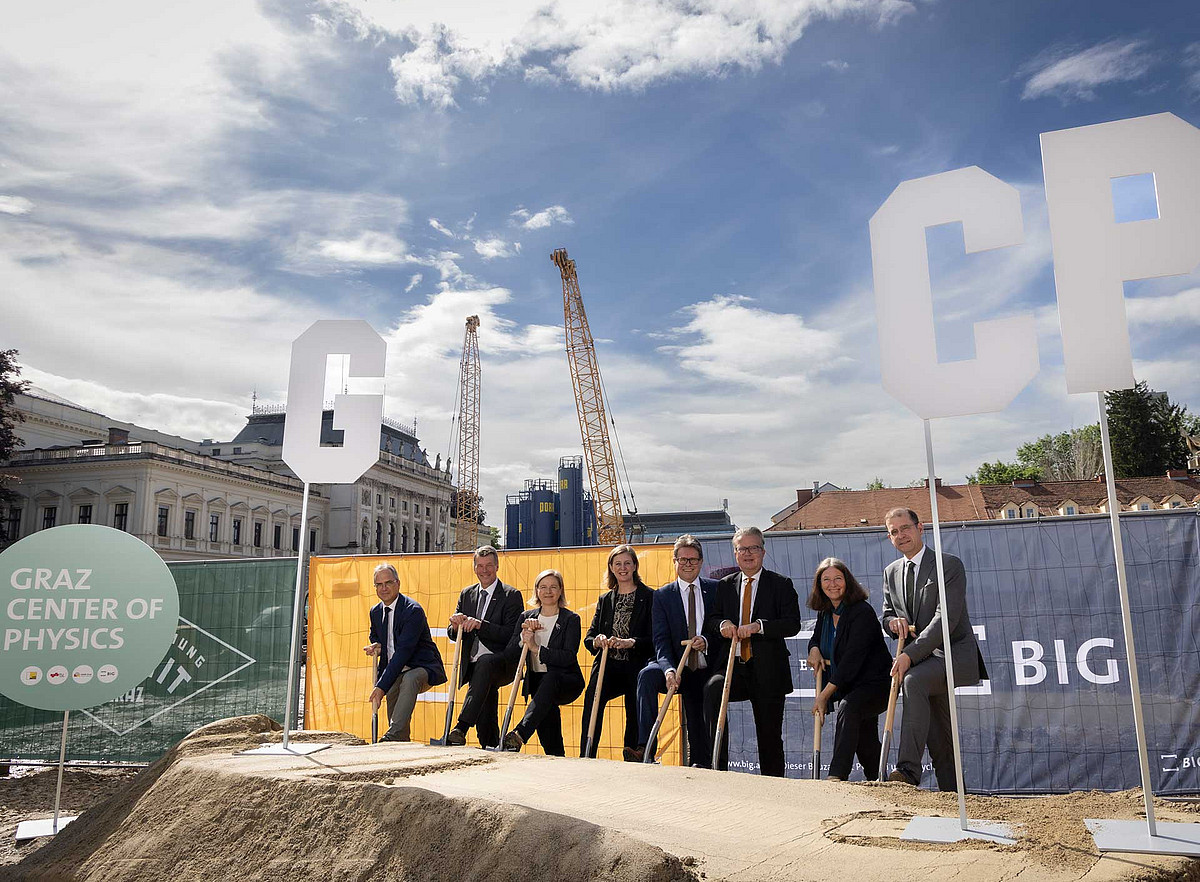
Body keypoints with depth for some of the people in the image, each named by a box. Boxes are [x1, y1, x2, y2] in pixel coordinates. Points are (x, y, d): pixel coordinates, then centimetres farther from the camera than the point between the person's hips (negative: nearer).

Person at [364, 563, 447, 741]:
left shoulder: (413, 610, -18)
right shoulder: (375, 612, 8)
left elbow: (404, 651, -24)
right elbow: (374, 636, 29)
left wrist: (382, 686, -28)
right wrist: (376, 646, 1)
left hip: (423, 668, -6)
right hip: (395, 671, 6)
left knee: (410, 679, -37)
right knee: (392, 693, -24)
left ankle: (392, 735, -42)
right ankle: (401, 741, -11)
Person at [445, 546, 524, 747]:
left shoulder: (512, 595, 0)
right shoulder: (466, 594, 16)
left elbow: (512, 634, -12)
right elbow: (453, 635, 15)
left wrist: (481, 625, -23)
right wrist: (456, 626, -10)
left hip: (501, 663, -5)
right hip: (473, 666, 5)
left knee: (484, 662, -37)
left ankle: (461, 728, -43)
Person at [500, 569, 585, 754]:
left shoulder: (571, 619, 0)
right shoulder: (526, 617, 12)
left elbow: (569, 657, -14)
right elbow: (509, 655, 5)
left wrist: (536, 648, -21)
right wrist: (524, 635, -12)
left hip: (566, 682, -3)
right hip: (537, 682, 3)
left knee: (550, 678, -37)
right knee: (547, 707, -31)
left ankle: (519, 735, -49)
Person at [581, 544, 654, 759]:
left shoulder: (649, 597, 6)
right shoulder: (605, 600, 21)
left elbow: (655, 638, -4)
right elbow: (589, 638, 16)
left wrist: (629, 643, -22)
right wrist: (597, 641, -9)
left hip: (637, 666, -3)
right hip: (610, 666, 3)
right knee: (593, 692, -29)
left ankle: (632, 756, -16)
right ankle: (586, 756, -27)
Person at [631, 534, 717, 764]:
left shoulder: (716, 589, 6)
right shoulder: (662, 596, 3)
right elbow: (661, 640, -7)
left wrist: (707, 641, -17)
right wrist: (669, 670, -25)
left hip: (705, 670, 1)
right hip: (676, 669, -1)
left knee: (699, 726, 3)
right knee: (647, 674, -30)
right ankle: (645, 747, -34)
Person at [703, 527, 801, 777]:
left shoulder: (781, 584, 3)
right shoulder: (725, 585, 13)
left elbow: (793, 623, -8)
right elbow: (711, 619, 10)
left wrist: (759, 626, -22)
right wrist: (722, 624, -13)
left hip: (768, 671, -1)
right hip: (733, 664, 2)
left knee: (770, 734, 6)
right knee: (712, 688, -30)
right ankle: (717, 765, -25)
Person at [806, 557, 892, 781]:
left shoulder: (862, 612, -19)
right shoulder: (824, 613, 5)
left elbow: (852, 659, -24)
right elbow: (816, 638, 25)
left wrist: (824, 695, -22)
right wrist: (814, 649, -2)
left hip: (875, 684, -8)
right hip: (847, 689, 8)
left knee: (848, 707, -34)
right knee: (864, 743, 17)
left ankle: (837, 775, -39)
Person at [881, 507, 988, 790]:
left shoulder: (949, 565, -10)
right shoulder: (891, 573, 10)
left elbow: (946, 618, -19)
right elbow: (887, 615, 19)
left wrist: (910, 654, -26)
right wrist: (892, 621, -7)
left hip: (954, 653, -7)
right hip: (921, 660, 7)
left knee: (913, 680, -32)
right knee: (938, 735, 7)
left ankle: (909, 769, -33)